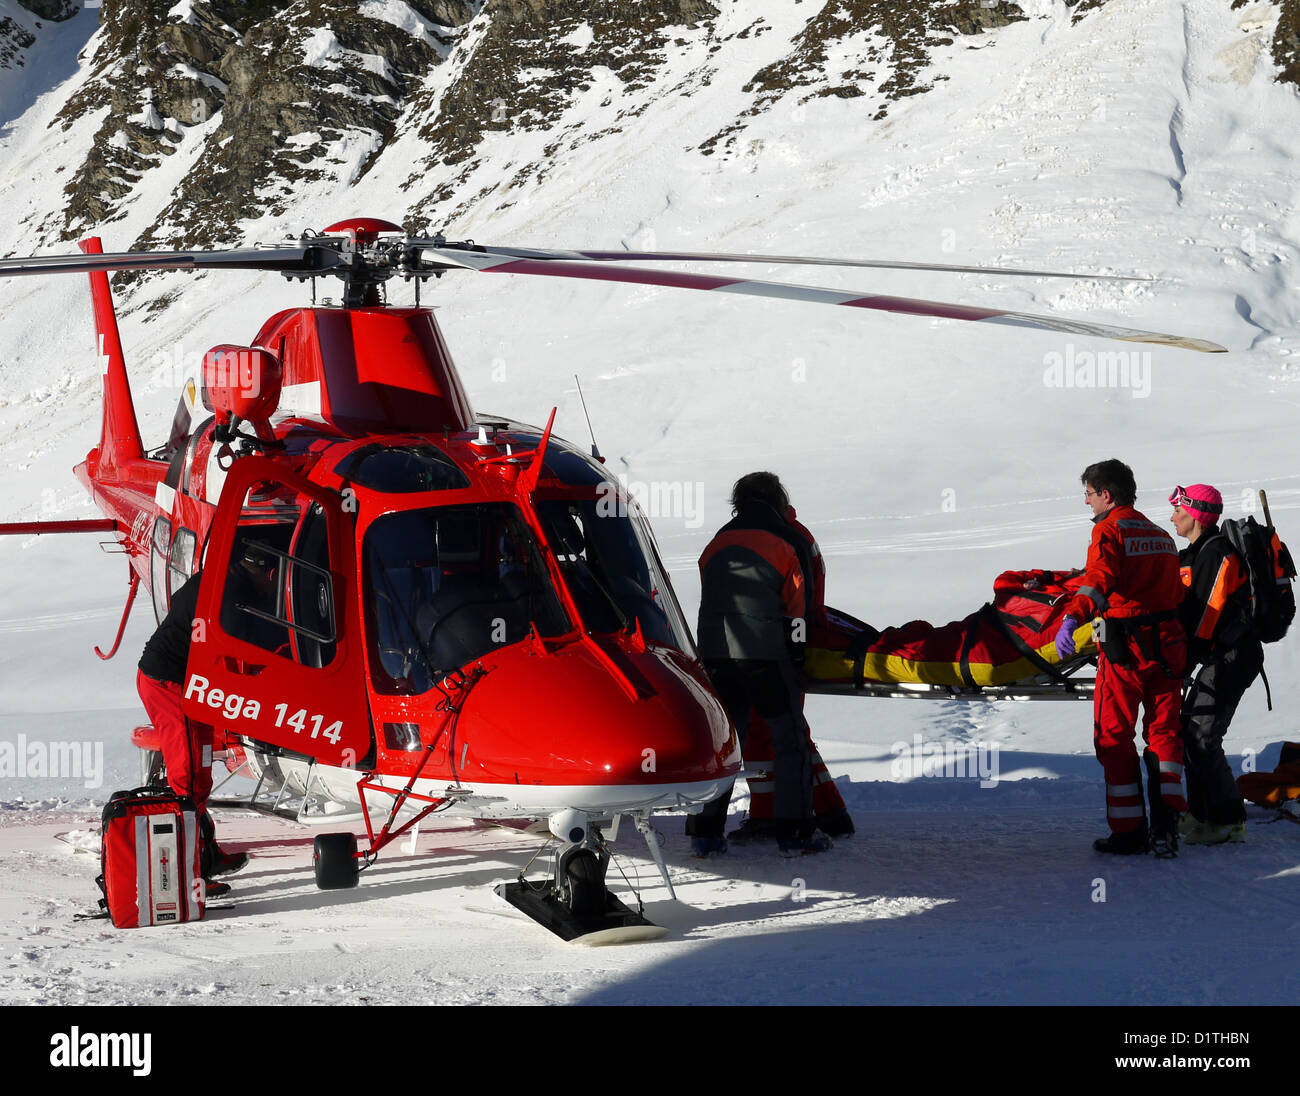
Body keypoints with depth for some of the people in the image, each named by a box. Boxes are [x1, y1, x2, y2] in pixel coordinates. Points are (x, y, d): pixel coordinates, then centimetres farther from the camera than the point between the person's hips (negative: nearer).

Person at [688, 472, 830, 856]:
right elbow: (798, 605, 1)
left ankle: (704, 830, 8)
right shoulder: (789, 541, 1)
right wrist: (798, 652, 8)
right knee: (790, 737, 5)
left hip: (714, 651, 5)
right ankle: (793, 831, 2)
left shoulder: (717, 544, 15)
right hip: (766, 652, -5)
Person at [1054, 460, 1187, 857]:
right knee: (1164, 732, 12)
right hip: (1167, 642, 6)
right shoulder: (1160, 535, 16)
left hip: (1124, 648, -6)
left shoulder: (1109, 530, -8)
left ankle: (1129, 831, 6)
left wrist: (1072, 617, -40)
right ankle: (1166, 821, -1)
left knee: (1114, 737, 5)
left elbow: (1099, 578, -27)